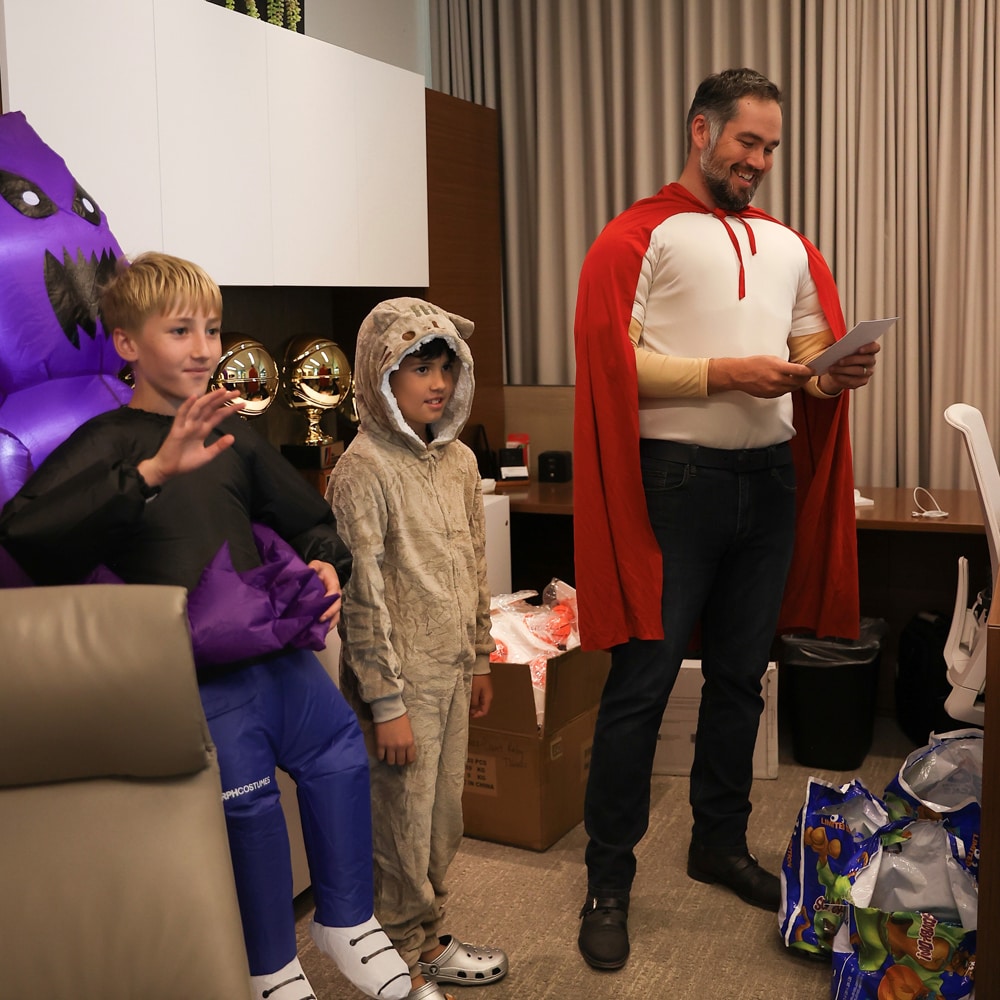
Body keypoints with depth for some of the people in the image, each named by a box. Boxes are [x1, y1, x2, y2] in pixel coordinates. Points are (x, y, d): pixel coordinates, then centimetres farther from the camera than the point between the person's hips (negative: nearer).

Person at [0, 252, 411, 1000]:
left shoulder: (231, 431, 11)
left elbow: (309, 519, 22)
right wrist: (153, 471, -36)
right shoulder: (107, 441, -8)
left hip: (280, 645, 6)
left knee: (341, 756, 8)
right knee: (249, 804, 1)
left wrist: (327, 566, -1)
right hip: (201, 671, -6)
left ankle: (347, 923, 30)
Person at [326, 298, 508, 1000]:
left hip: (451, 671, 7)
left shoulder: (460, 460, 7)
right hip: (400, 678, -7)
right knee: (402, 825, 5)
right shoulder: (363, 469, -16)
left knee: (445, 816, 18)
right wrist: (387, 703, -16)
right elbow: (363, 596, -17)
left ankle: (430, 941, 38)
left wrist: (480, 659, 17)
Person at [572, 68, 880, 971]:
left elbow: (814, 354, 18)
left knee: (740, 675, 15)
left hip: (771, 478, 6)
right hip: (678, 479, -6)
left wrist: (840, 373, -4)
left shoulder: (788, 246, 15)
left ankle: (720, 842, 33)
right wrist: (724, 373, -19)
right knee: (643, 683, -1)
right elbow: (614, 366, -13)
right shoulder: (640, 237, -3)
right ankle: (609, 880, 12)